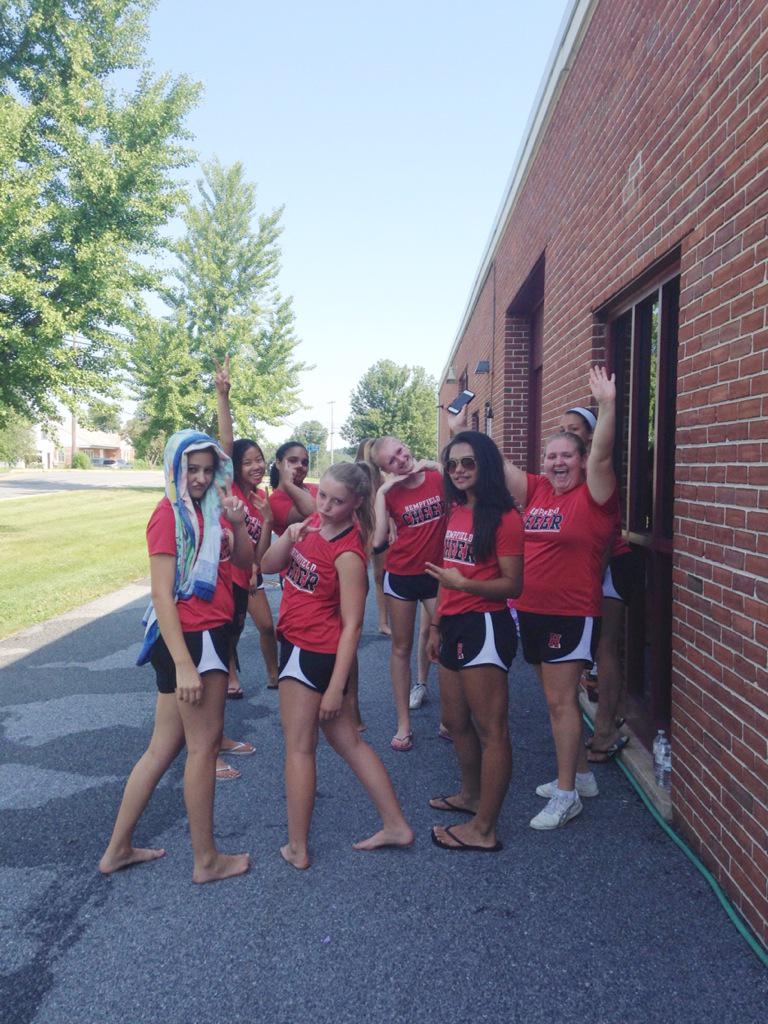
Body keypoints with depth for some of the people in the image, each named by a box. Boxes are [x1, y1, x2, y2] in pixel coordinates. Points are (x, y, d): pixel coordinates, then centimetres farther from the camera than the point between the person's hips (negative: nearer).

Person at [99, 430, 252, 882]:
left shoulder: (212, 509, 9)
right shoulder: (171, 515, -13)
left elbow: (244, 562, 14)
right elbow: (162, 595, -18)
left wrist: (238, 524, -5)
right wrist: (183, 664, -23)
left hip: (210, 634, 8)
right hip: (188, 639, -8)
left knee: (164, 747, 14)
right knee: (205, 743, 3)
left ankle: (118, 849, 27)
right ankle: (207, 860, 18)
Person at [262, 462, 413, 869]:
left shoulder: (348, 553, -20)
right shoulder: (313, 524, 3)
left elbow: (351, 625, -20)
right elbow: (269, 566, 7)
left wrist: (336, 687, -20)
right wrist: (289, 536, -12)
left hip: (314, 653, -9)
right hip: (297, 643, 9)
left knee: (298, 747, 4)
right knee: (348, 742, 15)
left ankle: (297, 848, 18)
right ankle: (396, 825, 25)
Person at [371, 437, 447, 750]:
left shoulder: (439, 478, -5)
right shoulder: (388, 493, -6)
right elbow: (378, 541, -17)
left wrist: (436, 466, -16)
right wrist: (381, 492, -17)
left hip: (436, 574, 0)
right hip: (401, 576, 0)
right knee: (401, 647, 9)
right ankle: (403, 724, 19)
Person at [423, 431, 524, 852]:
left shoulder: (503, 517, -13)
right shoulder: (455, 511, 11)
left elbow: (513, 584, -16)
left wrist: (464, 584, -28)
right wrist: (436, 624, 19)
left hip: (484, 626, -9)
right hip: (453, 626, 9)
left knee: (490, 729, 1)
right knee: (456, 720, 21)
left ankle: (483, 829, 11)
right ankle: (471, 795, 42)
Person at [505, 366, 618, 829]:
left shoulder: (593, 496, -8)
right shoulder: (535, 491, 7)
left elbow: (602, 455, -23)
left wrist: (607, 404, -32)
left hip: (572, 615, -7)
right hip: (531, 612, 7)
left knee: (561, 701, -3)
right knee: (558, 698, 17)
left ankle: (567, 795, 9)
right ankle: (581, 774, 34)